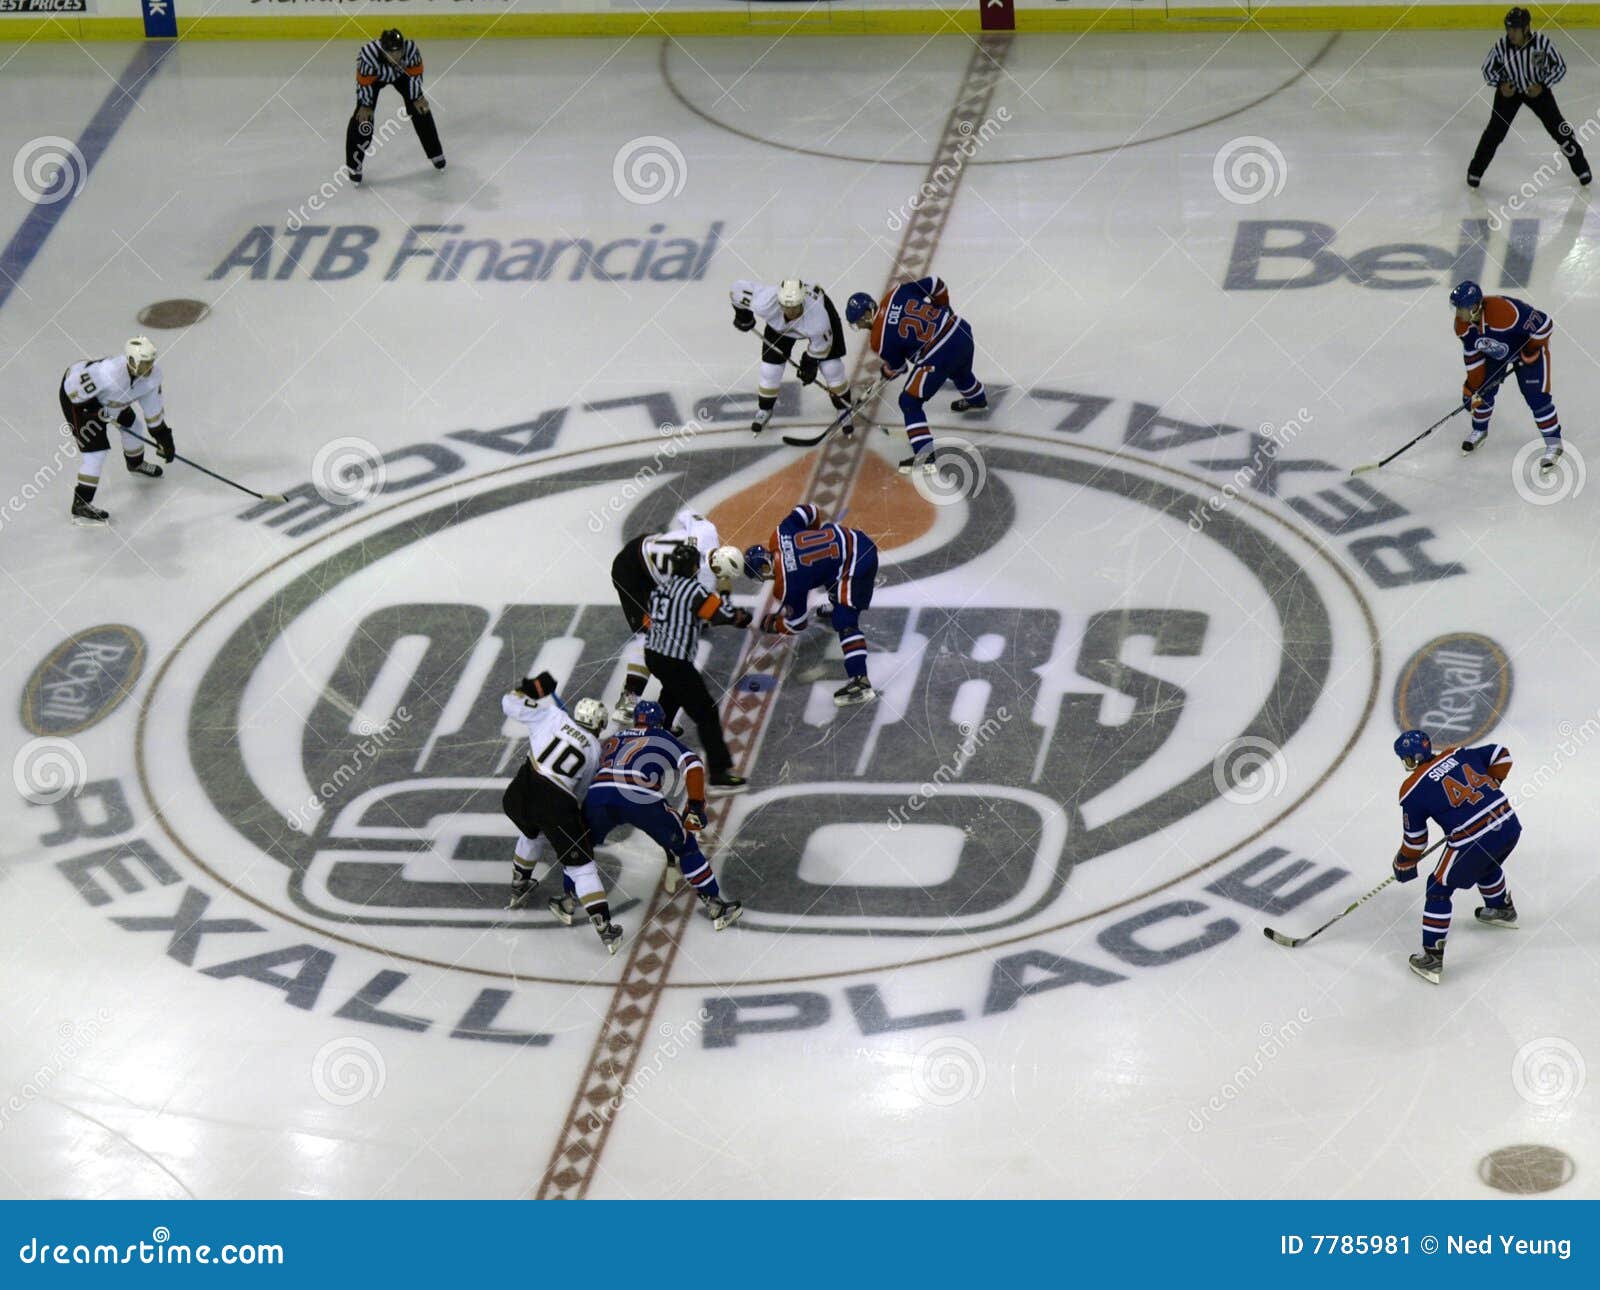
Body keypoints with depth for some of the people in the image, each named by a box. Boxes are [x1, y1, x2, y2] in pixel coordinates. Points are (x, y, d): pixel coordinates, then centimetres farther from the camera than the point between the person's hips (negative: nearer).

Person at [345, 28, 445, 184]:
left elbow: (415, 73, -19)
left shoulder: (411, 49, -38)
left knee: (420, 109, 1)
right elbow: (364, 82, -26)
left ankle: (435, 153, 22)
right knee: (363, 116, -14)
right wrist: (365, 105, -16)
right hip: (374, 75, -2)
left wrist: (417, 98, -9)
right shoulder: (369, 54, -44)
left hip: (401, 73, 2)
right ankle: (354, 165, -4)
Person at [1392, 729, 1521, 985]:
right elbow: (1501, 755, 16)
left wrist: (1403, 865, 22)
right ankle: (1502, 910, 62)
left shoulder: (1413, 790, -2)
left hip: (1473, 843, -6)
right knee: (1486, 865, 38)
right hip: (1510, 825, 6)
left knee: (1439, 889, 11)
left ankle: (1432, 959, 10)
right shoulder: (1458, 755, 10)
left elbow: (1414, 840, 5)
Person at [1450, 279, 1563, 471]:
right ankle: (1479, 430, 34)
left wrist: (1531, 351, -21)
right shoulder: (1463, 324, -20)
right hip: (1495, 352, 6)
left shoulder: (1505, 311, -44)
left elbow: (1544, 324, -34)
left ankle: (1553, 443, 3)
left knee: (1535, 395, -12)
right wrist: (1472, 387, -5)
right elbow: (1472, 356, -6)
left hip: (1529, 346, -6)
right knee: (1483, 390, 6)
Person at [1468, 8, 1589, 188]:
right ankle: (1475, 171, 9)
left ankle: (1580, 167, 18)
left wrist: (1542, 86, -25)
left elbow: (1560, 67, -14)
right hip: (1509, 90, 0)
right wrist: (1500, 84, -25)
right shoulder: (1501, 45, -26)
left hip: (1537, 88, 0)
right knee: (1495, 131, -8)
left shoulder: (1542, 42, -28)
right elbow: (1488, 69, -8)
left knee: (1559, 129, 1)